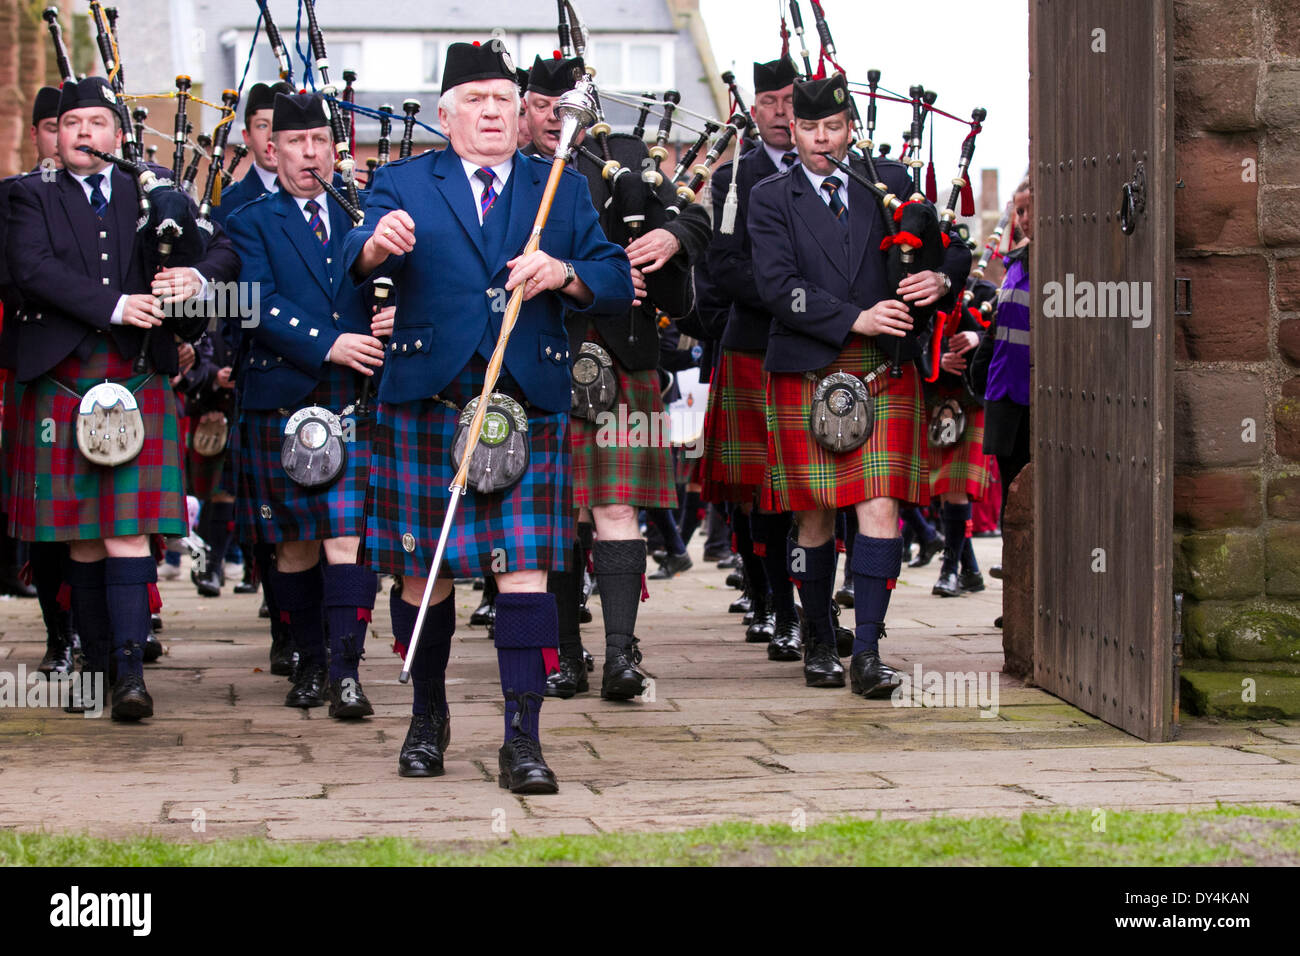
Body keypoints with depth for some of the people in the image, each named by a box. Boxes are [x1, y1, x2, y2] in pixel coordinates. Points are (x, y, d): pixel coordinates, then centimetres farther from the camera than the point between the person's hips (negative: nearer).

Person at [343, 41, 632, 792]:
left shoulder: (563, 191, 12)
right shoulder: (404, 185, 7)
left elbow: (618, 286, 6)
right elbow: (356, 263, -11)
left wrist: (564, 273, -14)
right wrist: (378, 244, -35)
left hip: (530, 408, 0)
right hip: (427, 405, 0)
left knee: (525, 570, -8)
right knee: (426, 572, 6)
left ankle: (523, 742, -7)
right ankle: (429, 718, 26)